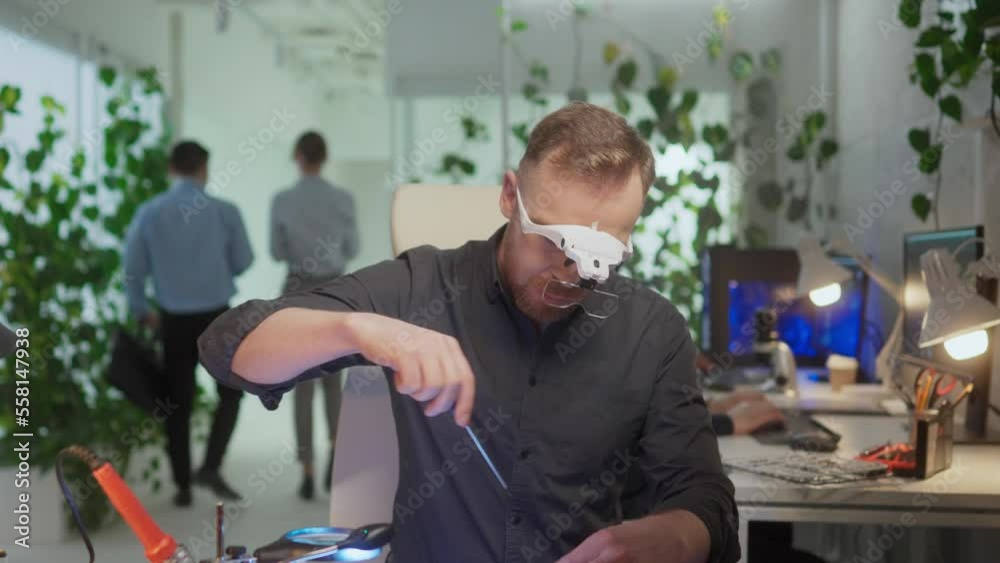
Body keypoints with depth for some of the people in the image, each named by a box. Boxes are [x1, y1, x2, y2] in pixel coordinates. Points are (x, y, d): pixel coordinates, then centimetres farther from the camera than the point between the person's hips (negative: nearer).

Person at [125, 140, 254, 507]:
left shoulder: (149, 213, -2)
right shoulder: (225, 212, -8)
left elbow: (133, 268, 2)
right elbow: (242, 263, 1)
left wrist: (142, 311, 17)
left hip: (173, 319, 2)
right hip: (216, 316, -2)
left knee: (178, 402, 11)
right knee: (230, 392, 15)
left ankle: (182, 485, 15)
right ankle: (211, 466, 1)